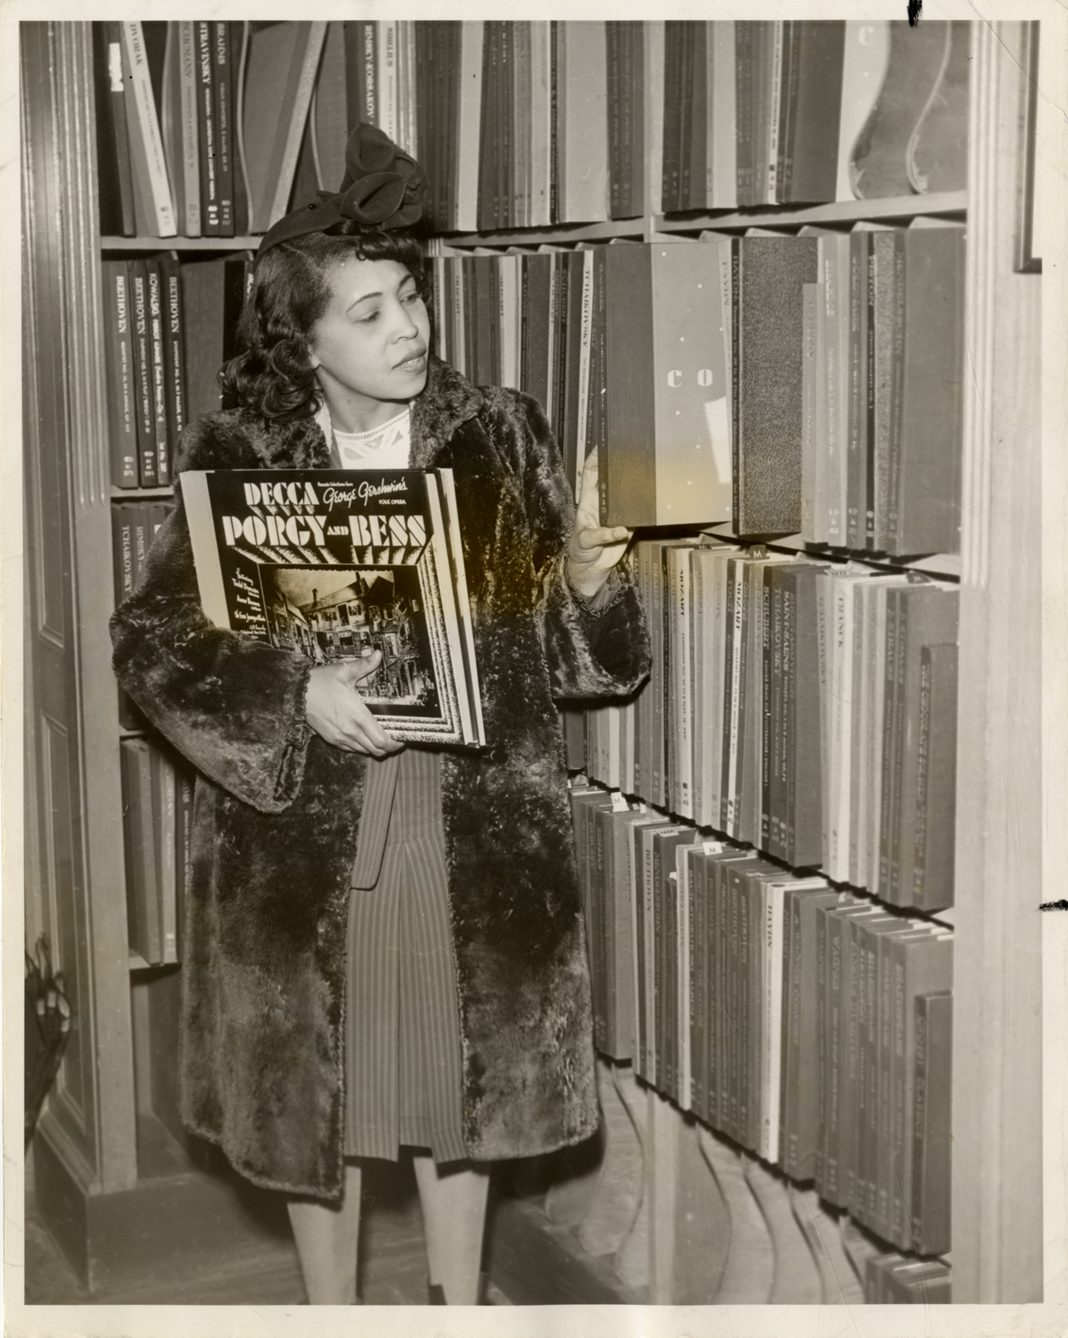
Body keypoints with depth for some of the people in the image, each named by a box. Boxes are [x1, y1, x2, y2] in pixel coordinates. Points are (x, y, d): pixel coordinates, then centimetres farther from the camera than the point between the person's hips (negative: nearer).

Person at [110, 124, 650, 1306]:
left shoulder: (498, 436, -3)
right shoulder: (239, 460, -8)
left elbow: (559, 635, 2)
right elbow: (149, 640, -6)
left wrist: (588, 582, -21)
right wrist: (294, 693, -21)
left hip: (472, 821, 1)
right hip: (303, 827, -1)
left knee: (459, 1070, 15)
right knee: (310, 1079, 12)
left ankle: (459, 1303, 36)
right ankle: (330, 1308, 34)